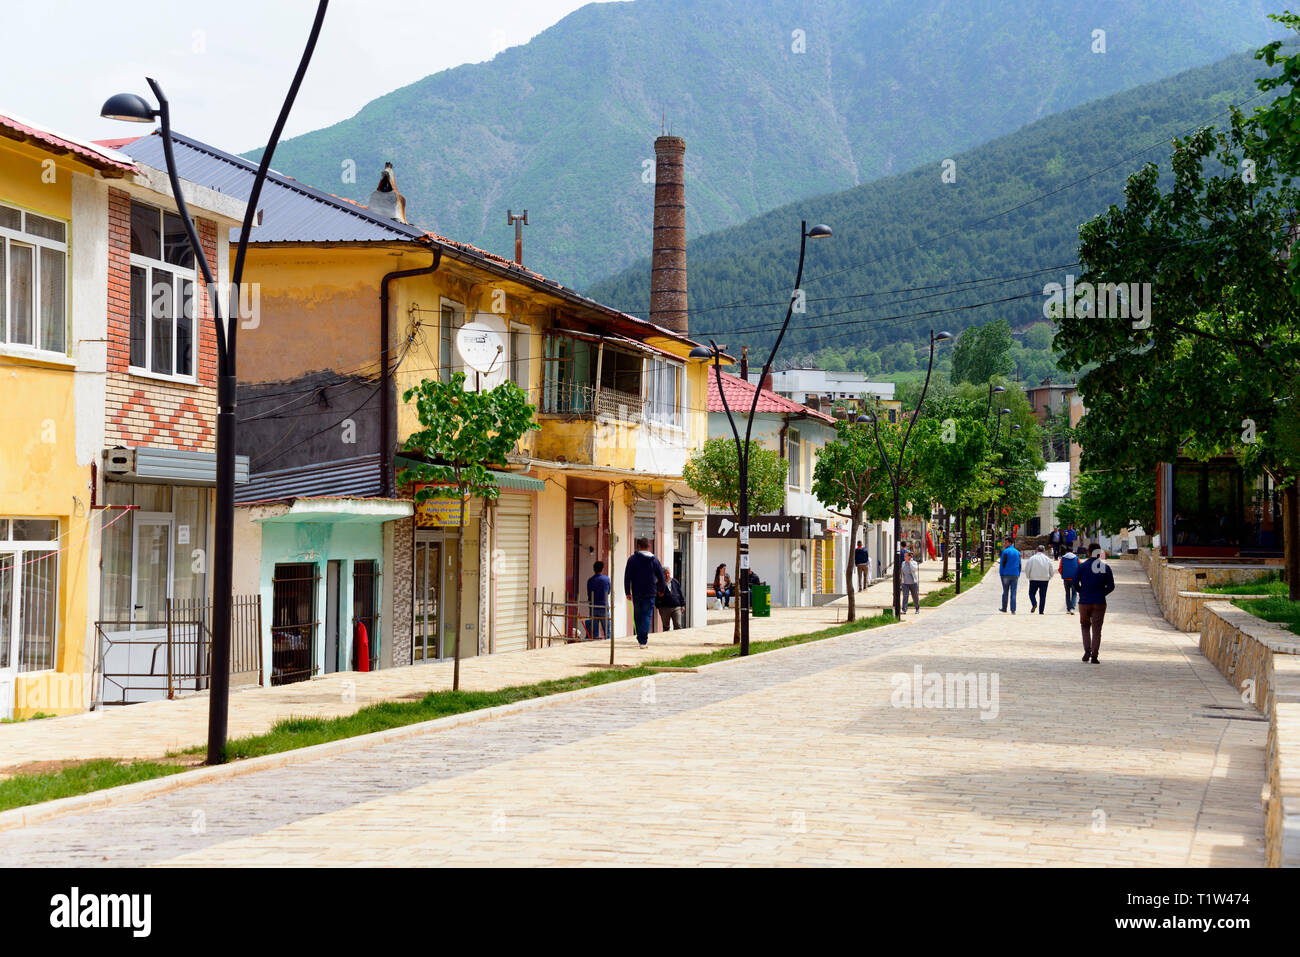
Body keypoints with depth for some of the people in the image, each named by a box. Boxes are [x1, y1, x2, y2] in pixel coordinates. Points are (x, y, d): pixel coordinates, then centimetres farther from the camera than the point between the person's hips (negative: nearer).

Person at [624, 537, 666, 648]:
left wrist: (627, 592, 3)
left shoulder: (632, 559, 0)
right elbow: (661, 577, 7)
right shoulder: (654, 560, 2)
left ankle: (640, 638, 18)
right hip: (650, 593, 0)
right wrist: (661, 590, 22)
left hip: (636, 593, 0)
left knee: (637, 616, 13)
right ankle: (643, 640, -10)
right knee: (647, 615, 0)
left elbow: (627, 577, -2)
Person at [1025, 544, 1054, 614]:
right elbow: (1051, 571, 9)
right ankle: (1041, 611, 4)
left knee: (1032, 593, 12)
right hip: (1045, 580, 2)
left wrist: (1028, 577, 11)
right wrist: (1049, 578, 24)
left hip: (1034, 579, -2)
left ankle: (1034, 604, -16)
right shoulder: (1047, 559, 4)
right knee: (1043, 595, 8)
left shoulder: (1032, 558, -4)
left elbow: (1027, 569, -4)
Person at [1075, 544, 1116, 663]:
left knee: (1085, 626, 17)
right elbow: (1111, 586, -1)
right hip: (1100, 603, 0)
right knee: (1097, 629, 4)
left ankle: (1087, 650, 2)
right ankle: (1094, 655, -3)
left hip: (1084, 602, 0)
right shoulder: (1106, 567, -1)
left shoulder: (1082, 566, -4)